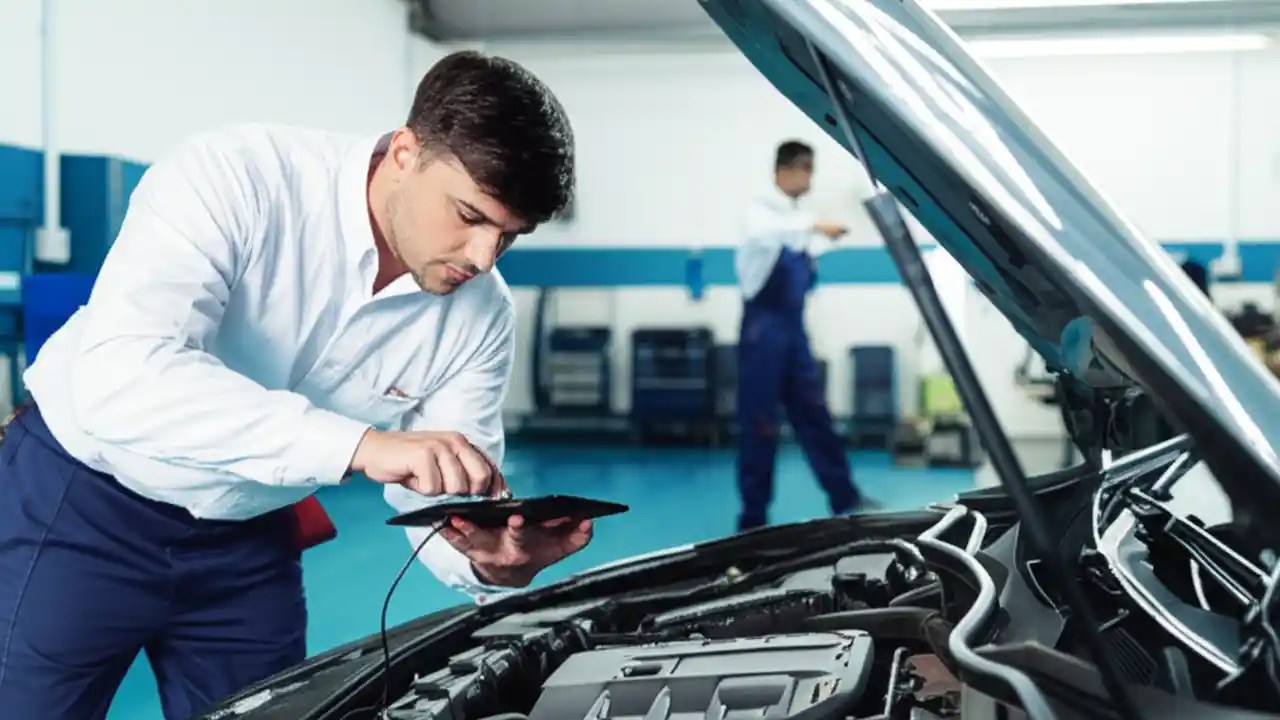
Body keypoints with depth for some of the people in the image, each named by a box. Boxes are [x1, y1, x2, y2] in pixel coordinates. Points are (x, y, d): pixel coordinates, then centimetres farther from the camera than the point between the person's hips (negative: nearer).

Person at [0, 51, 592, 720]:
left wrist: (493, 561, -33)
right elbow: (118, 377, -41)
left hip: (248, 539, 5)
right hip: (79, 500, -4)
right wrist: (360, 443, -48)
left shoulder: (479, 316, -13)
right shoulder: (237, 175, -28)